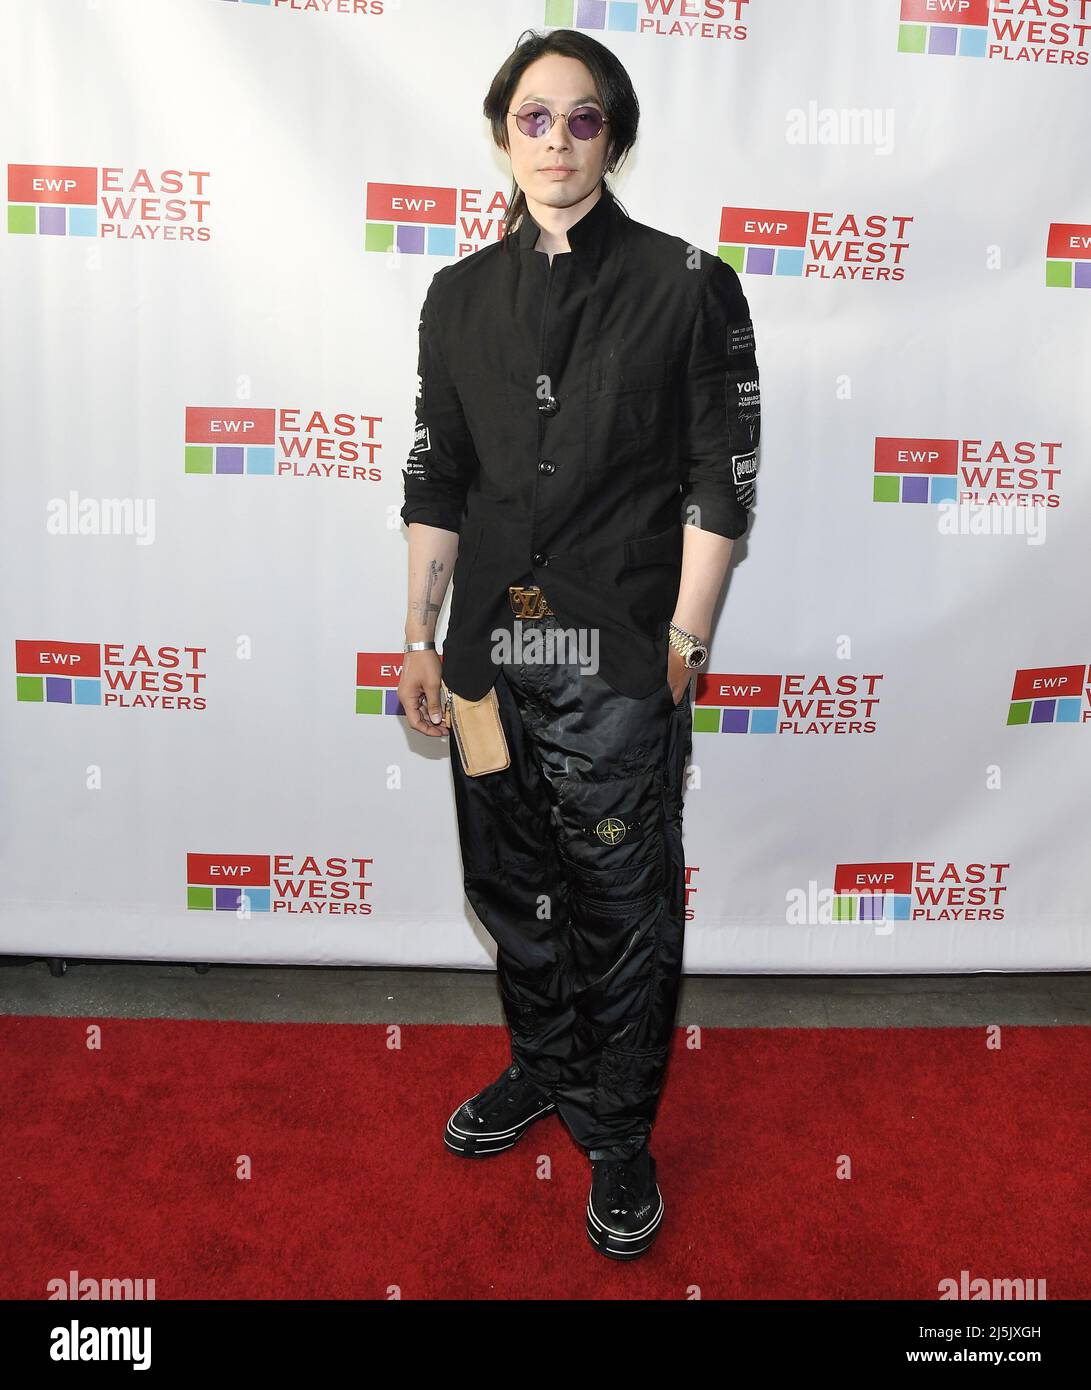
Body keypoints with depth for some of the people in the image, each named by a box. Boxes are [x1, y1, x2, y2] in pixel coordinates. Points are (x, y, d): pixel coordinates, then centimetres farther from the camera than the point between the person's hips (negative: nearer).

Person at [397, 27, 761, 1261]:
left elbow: (718, 482, -5)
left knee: (622, 912, 6)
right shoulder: (461, 294, 9)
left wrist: (681, 645, -9)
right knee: (509, 886, 18)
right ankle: (544, 1067, 43)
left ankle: (619, 1134, 28)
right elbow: (435, 481, 11)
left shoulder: (685, 285, -3)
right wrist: (421, 636, 8)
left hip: (619, 661, -4)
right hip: (488, 649, 5)